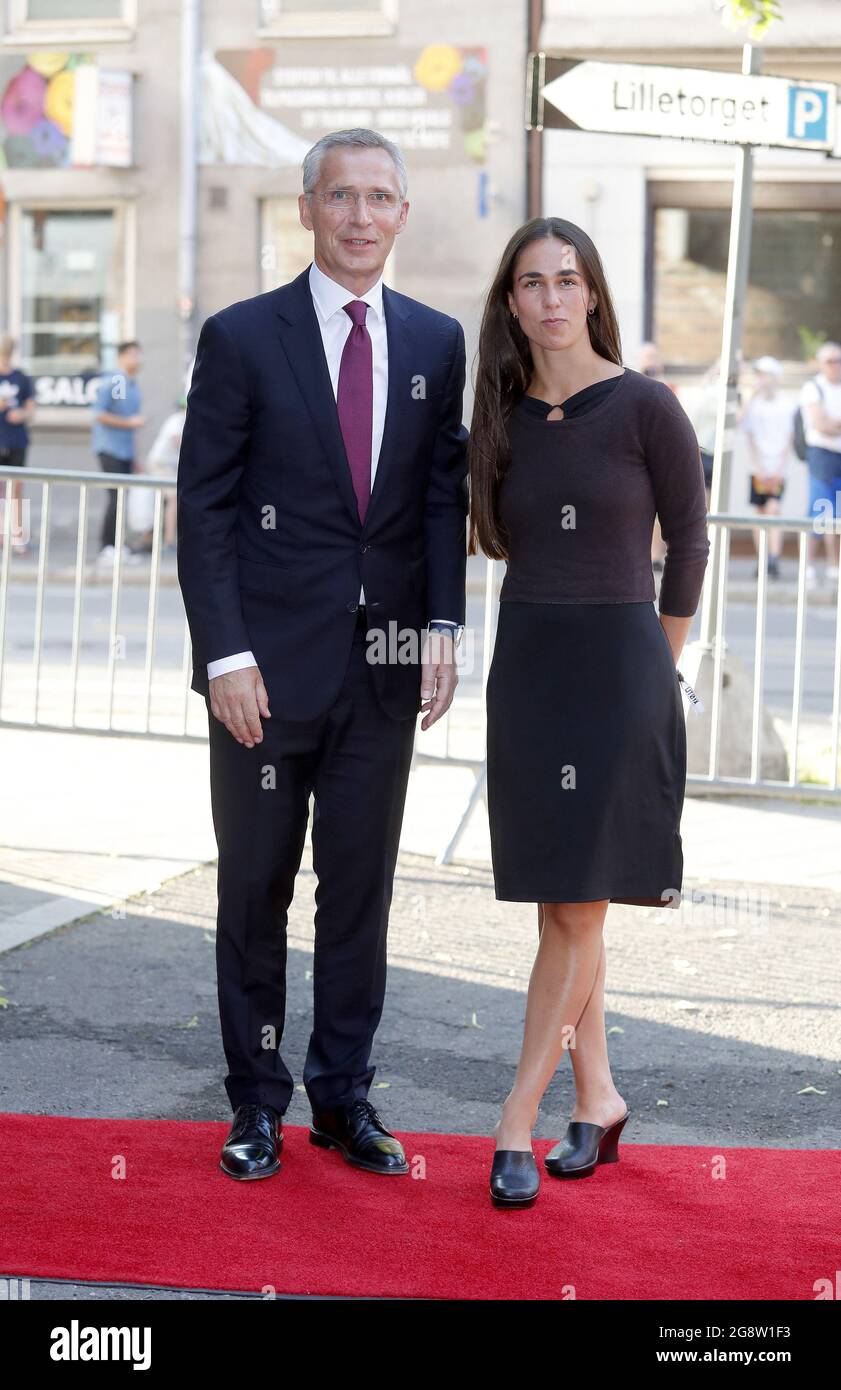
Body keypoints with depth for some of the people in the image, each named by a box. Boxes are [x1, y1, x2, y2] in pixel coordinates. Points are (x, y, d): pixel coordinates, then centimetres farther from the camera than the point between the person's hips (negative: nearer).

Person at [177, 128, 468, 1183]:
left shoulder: (436, 342, 7)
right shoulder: (241, 338, -4)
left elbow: (443, 494, 9)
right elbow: (204, 509, -5)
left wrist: (442, 627, -2)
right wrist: (225, 654, -12)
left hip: (384, 662, 3)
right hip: (269, 663, -3)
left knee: (361, 887, 9)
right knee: (255, 889, 7)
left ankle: (343, 1093, 22)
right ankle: (257, 1101, 19)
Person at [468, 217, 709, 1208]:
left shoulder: (645, 407, -7)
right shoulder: (504, 417, 7)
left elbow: (687, 540, 2)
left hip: (618, 664, -5)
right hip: (525, 666, 5)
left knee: (578, 906, -7)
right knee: (557, 904, 8)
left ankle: (516, 1122, -3)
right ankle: (596, 1101, 20)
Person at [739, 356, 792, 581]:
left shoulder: (785, 405, 3)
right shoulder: (754, 405, 4)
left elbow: (789, 439, 2)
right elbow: (751, 439, 2)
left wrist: (779, 470, -7)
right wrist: (759, 469, -8)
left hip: (778, 469, -2)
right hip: (759, 468, 2)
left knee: (773, 509, -15)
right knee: (760, 513, 4)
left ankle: (774, 560, -21)